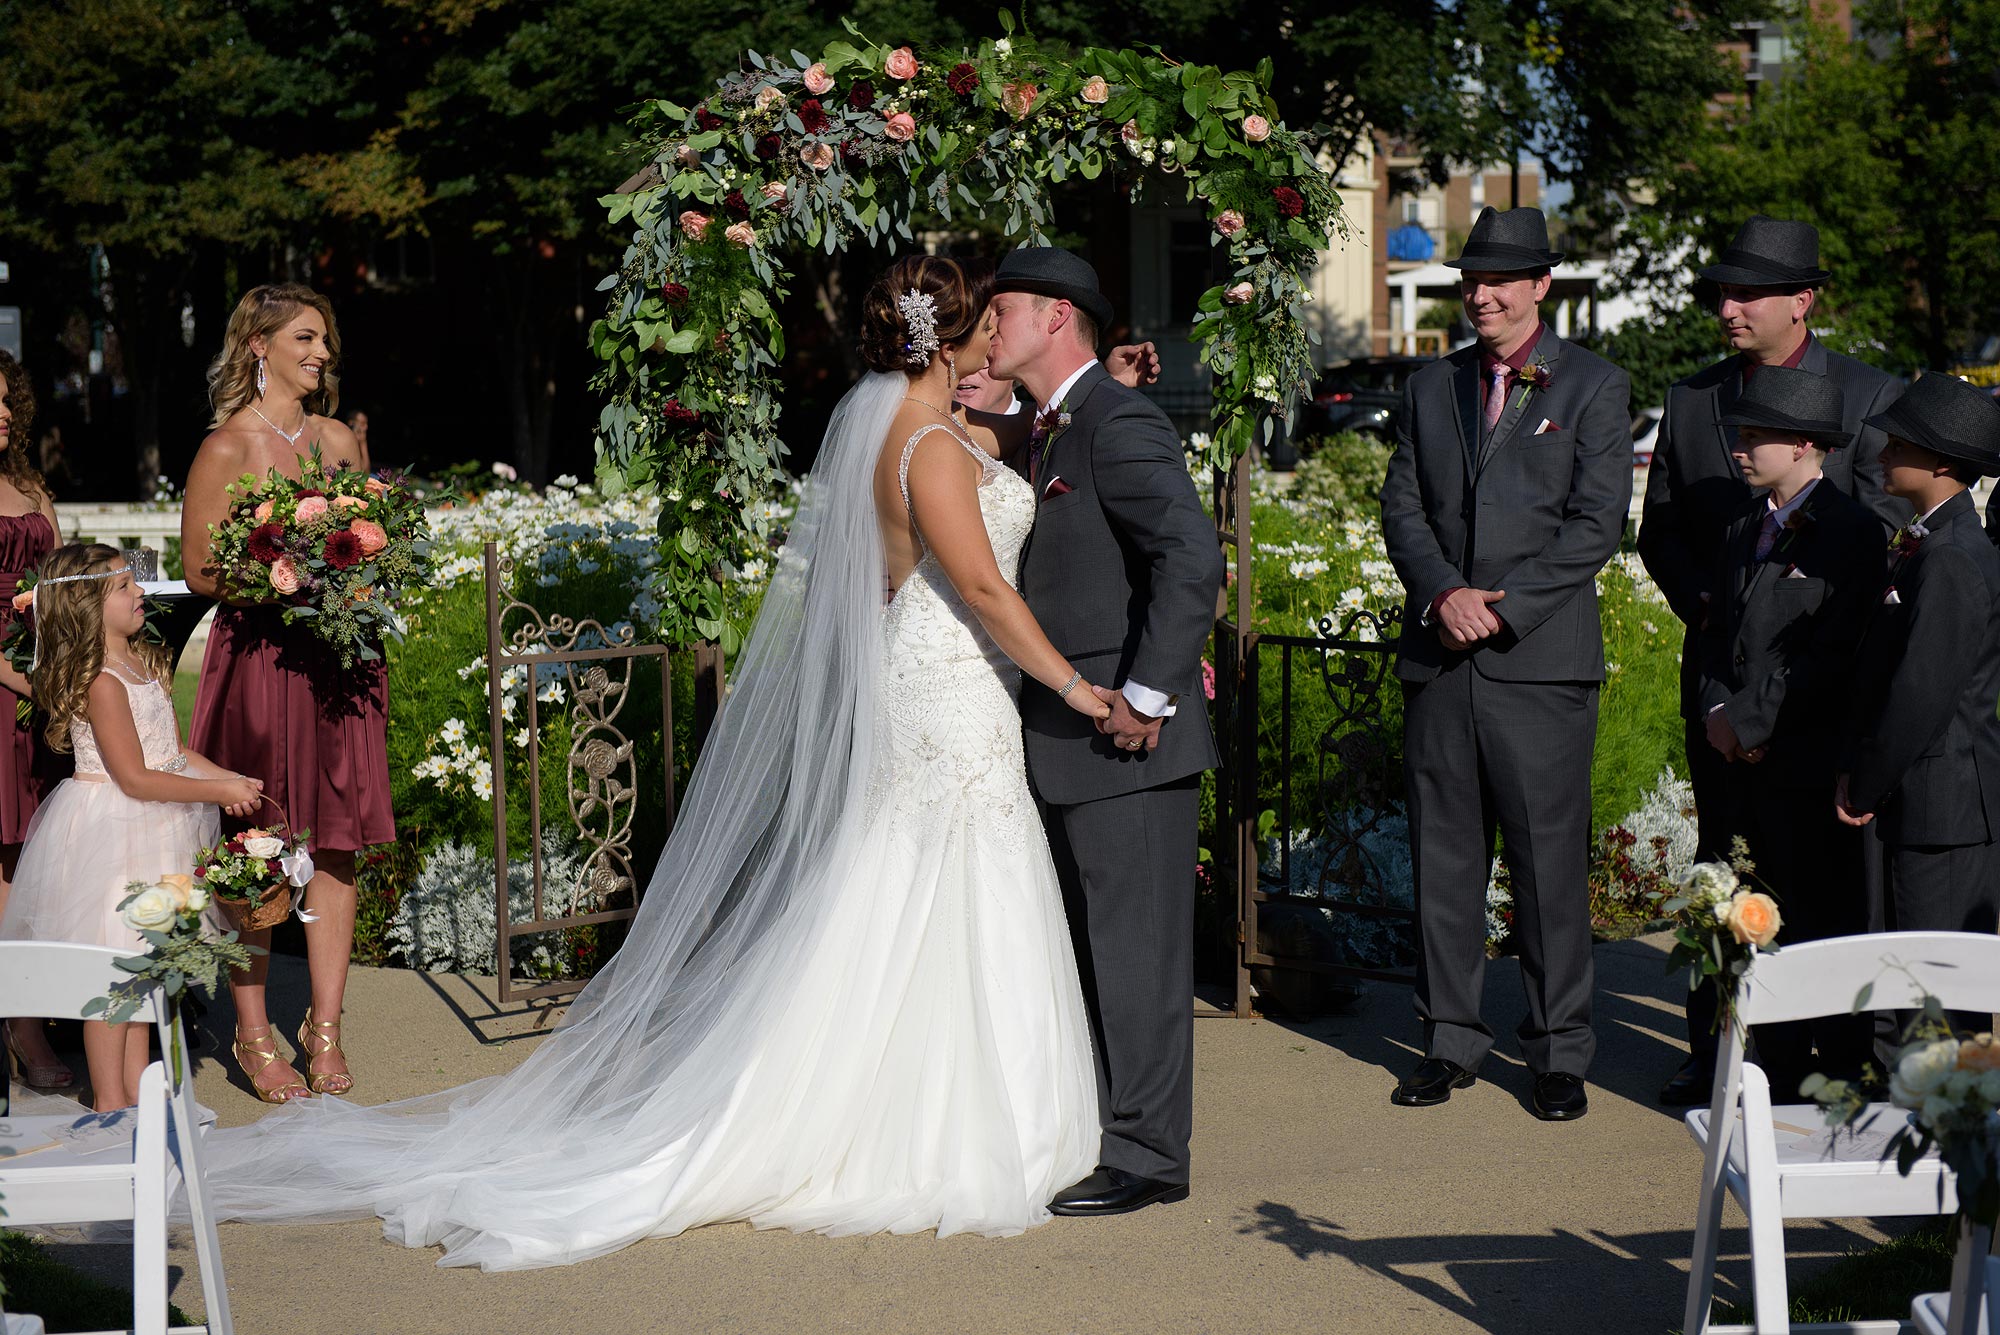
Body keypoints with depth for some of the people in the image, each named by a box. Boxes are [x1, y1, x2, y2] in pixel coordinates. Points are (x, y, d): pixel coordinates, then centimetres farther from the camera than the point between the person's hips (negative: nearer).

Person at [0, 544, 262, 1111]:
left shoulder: (143, 663, 9)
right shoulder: (101, 682, -21)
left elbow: (175, 751, 13)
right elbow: (135, 778, -22)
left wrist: (231, 779, 1)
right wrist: (218, 792, -18)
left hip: (149, 831, 9)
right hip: (109, 834, -9)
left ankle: (135, 1086, 23)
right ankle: (108, 1100, 9)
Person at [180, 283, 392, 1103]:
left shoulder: (342, 442, 14)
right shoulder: (228, 449, -3)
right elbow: (200, 569, -5)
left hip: (340, 662, 5)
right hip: (259, 659, -5)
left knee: (337, 844, 5)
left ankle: (325, 1027, 14)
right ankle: (253, 1034, 8)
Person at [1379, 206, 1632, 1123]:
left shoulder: (1594, 386, 3)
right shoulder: (1431, 388, 15)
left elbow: (1597, 524, -5)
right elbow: (1402, 507, 10)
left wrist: (1501, 607, -13)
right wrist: (1445, 594, -9)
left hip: (1541, 659, -4)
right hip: (1439, 660, 4)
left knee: (1551, 863, -1)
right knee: (1443, 858, 8)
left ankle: (1559, 1052, 9)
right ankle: (1450, 1040, 18)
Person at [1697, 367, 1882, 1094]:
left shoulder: (1851, 530, -9)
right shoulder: (1743, 529, 16)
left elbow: (1831, 653, -15)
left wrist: (1748, 721, -14)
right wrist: (1718, 711, -1)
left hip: (1808, 767, -7)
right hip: (1746, 762, 7)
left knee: (1824, 927, -1)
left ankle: (1840, 1082, 8)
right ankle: (1779, 1079, 19)